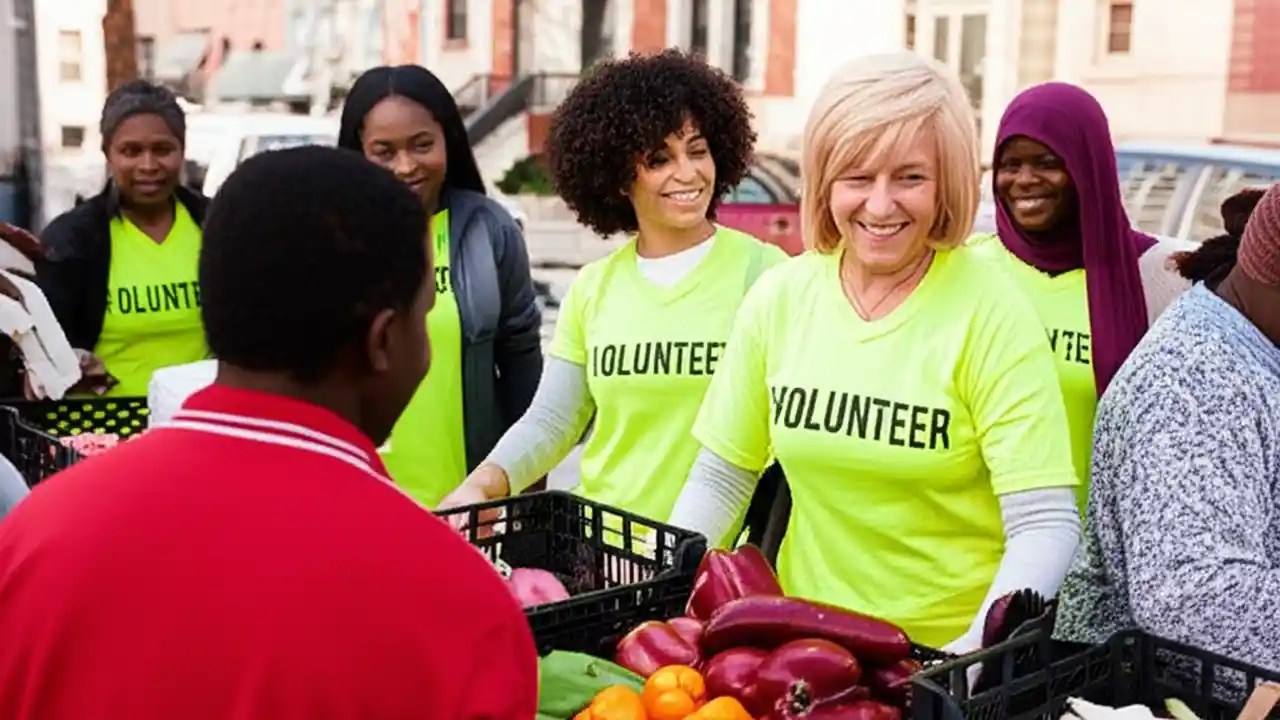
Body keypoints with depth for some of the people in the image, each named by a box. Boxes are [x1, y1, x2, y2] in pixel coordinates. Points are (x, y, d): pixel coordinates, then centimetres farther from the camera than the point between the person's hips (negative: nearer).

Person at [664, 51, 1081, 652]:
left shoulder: (989, 312, -12)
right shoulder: (780, 296, -2)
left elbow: (1045, 524, -14)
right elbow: (718, 479, 6)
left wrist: (976, 653, -27)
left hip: (948, 653, -2)